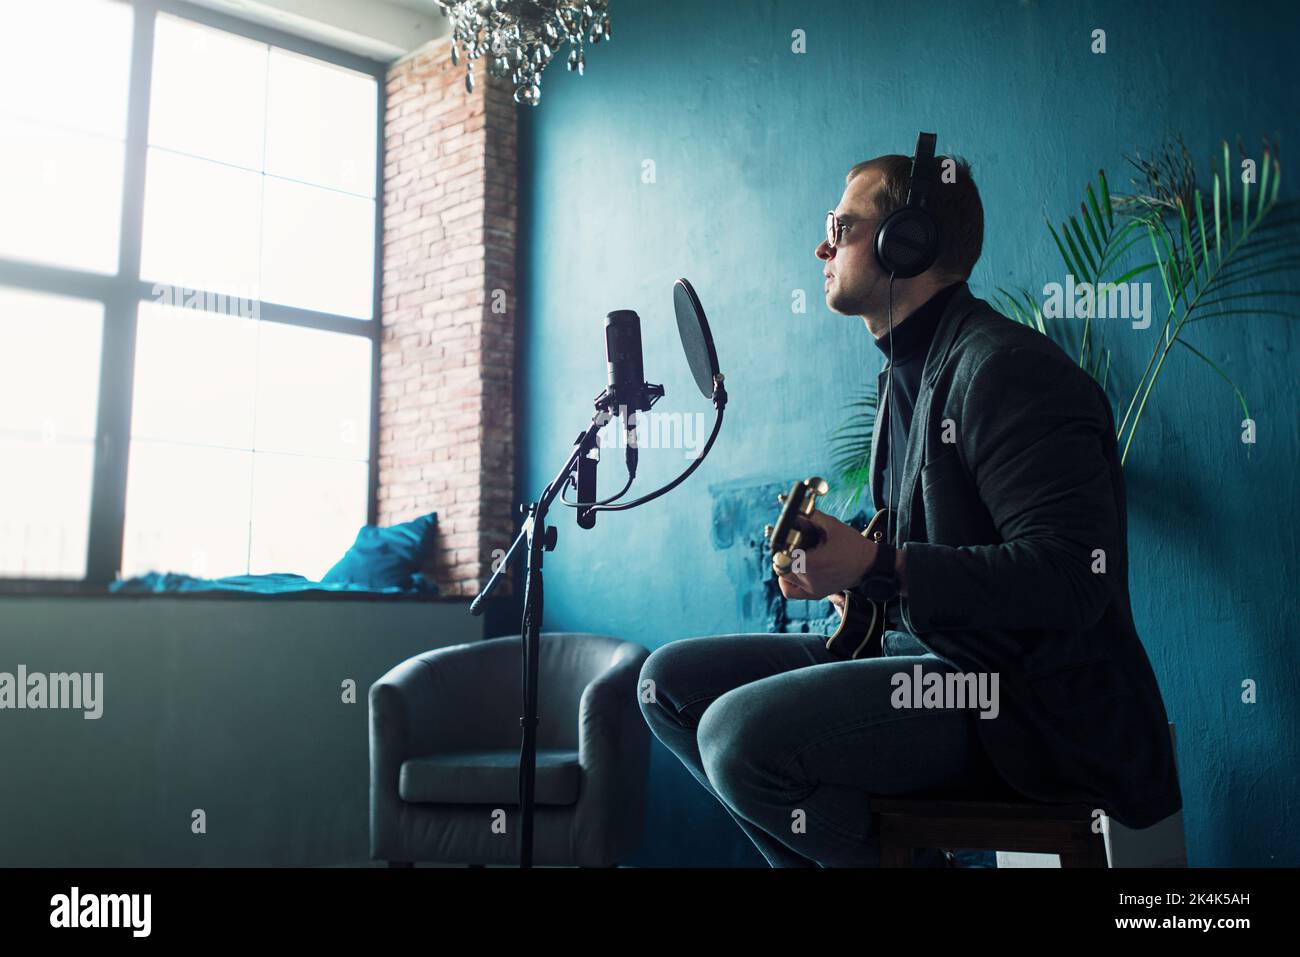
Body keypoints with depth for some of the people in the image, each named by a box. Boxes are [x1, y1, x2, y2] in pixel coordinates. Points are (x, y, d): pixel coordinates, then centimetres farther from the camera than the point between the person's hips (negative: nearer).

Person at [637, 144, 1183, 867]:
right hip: (924, 650, 10)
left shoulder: (1007, 368, -16)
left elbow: (1072, 577, -25)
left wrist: (876, 566, -30)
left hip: (1022, 701, -10)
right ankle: (828, 852, 10)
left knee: (739, 732, -29)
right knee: (671, 680, 5)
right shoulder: (910, 370, 16)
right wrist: (841, 565, 2)